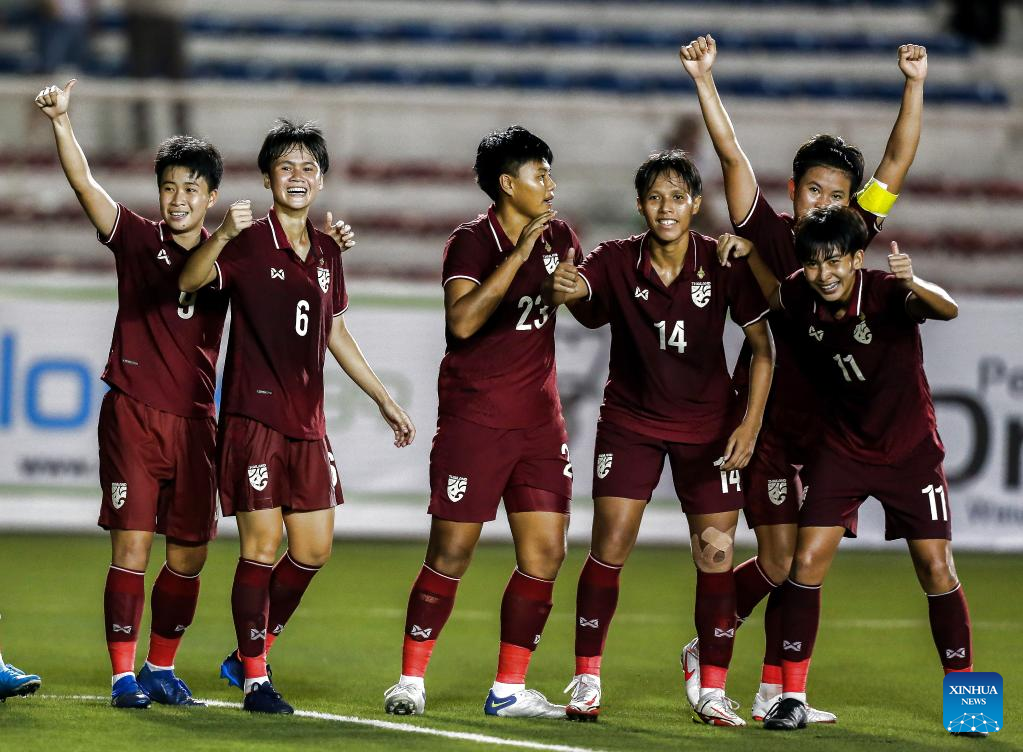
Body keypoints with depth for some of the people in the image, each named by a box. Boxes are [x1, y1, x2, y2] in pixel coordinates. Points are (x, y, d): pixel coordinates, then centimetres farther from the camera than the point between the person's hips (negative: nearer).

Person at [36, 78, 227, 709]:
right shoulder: (138, 239, 1)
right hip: (133, 414, -3)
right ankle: (124, 675, -3)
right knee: (132, 547, -8)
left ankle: (162, 668, 20)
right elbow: (84, 184, -10)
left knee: (190, 554, 5)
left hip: (195, 421, 3)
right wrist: (61, 120, -25)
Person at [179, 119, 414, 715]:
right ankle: (255, 679, 2)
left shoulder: (327, 251, 12)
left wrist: (384, 399, 25)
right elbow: (189, 281, -23)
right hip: (255, 415, -6)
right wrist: (223, 235, -41)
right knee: (261, 548, -6)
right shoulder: (251, 242, -6)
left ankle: (250, 654, 23)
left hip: (308, 422, 6)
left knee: (315, 551, 7)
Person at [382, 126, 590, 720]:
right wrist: (517, 256, -27)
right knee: (452, 553, -5)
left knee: (546, 554, 1)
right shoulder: (471, 242, -10)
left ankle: (510, 689, 9)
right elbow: (462, 321, -25)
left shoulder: (558, 237, 8)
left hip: (540, 419, 6)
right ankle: (411, 681, 6)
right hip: (474, 419, -6)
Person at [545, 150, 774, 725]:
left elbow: (762, 347, -4)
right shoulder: (617, 260, -11)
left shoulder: (726, 265, -11)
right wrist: (560, 286, -52)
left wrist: (751, 423, -12)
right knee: (609, 547, -7)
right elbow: (569, 289, -28)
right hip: (631, 419, 0)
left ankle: (714, 692, 9)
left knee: (716, 555, -3)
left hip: (709, 427, 0)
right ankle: (587, 682, 3)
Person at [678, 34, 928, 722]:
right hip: (766, 415, -4)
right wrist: (704, 79, -18)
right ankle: (703, 651, 15)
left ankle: (775, 693, 10)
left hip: (828, 422, 4)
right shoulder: (769, 236, -3)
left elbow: (897, 163, 3)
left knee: (806, 564, 3)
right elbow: (731, 153, -10)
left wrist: (915, 84, -7)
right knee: (779, 560, -6)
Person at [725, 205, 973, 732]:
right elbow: (773, 294, 12)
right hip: (842, 448, 3)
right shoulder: (803, 299, -12)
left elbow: (947, 309, -44)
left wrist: (911, 284, -66)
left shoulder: (885, 294, -25)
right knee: (807, 561, -7)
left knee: (936, 569, -4)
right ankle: (792, 693, 1)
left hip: (910, 450, -3)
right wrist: (749, 253, -10)